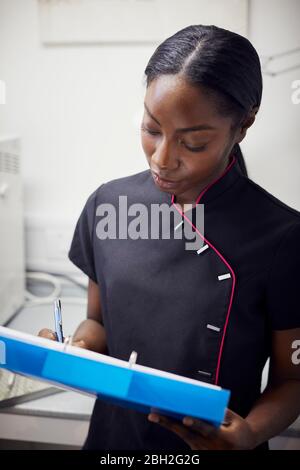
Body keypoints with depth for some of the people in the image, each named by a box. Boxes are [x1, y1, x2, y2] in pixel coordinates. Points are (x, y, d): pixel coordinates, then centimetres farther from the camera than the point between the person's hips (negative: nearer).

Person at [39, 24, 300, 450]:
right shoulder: (107, 205, -9)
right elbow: (99, 322, 3)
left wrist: (251, 433, -27)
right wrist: (73, 348, -17)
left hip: (216, 441, -3)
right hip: (114, 435, 4)